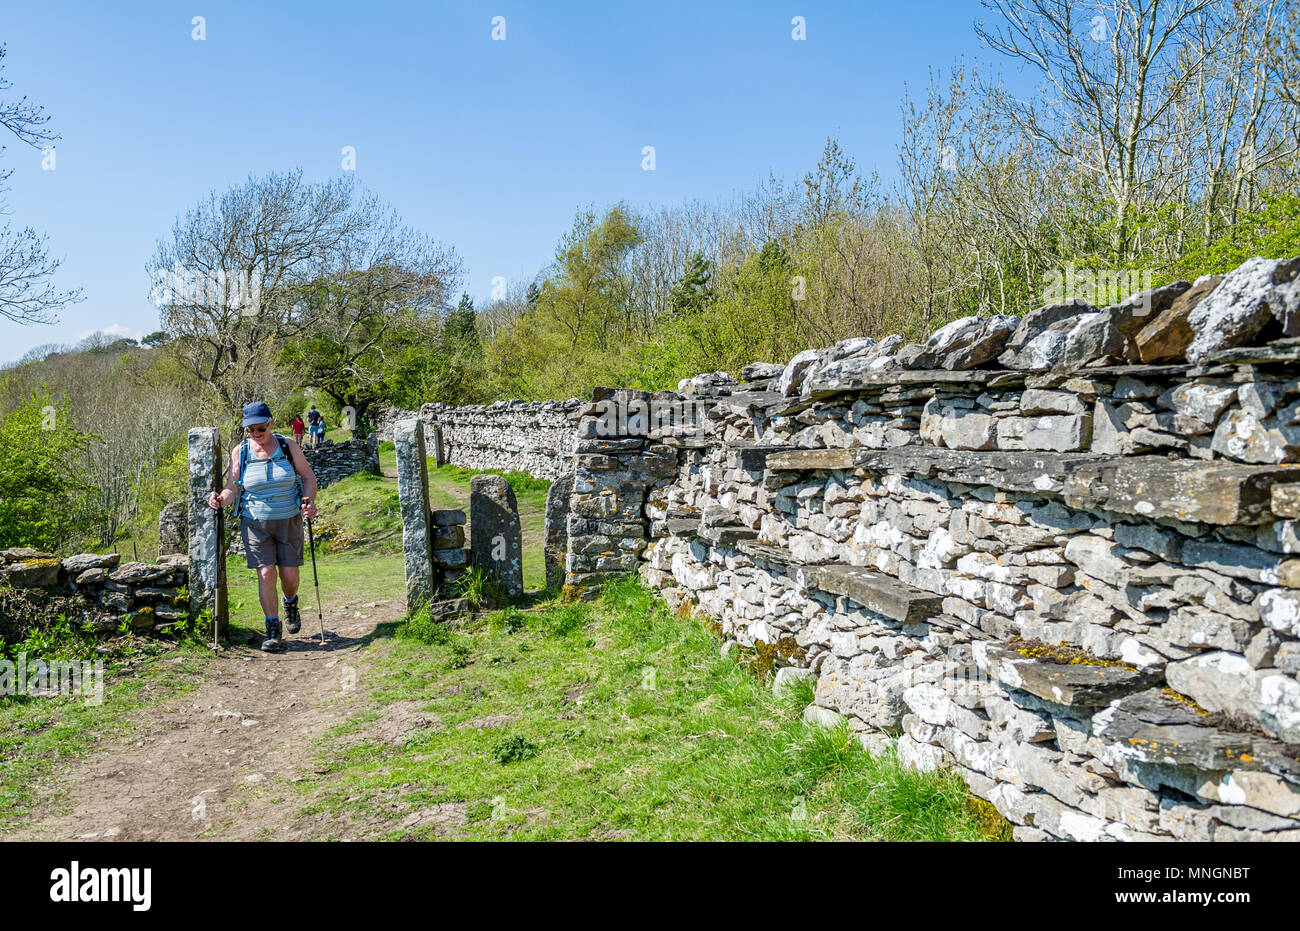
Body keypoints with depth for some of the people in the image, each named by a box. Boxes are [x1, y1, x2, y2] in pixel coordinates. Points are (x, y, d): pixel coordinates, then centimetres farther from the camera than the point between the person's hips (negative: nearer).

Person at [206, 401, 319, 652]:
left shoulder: (288, 446, -2)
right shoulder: (240, 451, -1)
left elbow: (308, 476, 4)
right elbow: (233, 487, 3)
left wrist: (310, 500, -12)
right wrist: (221, 499, -18)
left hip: (289, 521, 0)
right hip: (255, 523, 0)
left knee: (290, 574, 1)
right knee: (266, 574, -8)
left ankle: (290, 603, 37)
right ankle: (273, 631, 3)